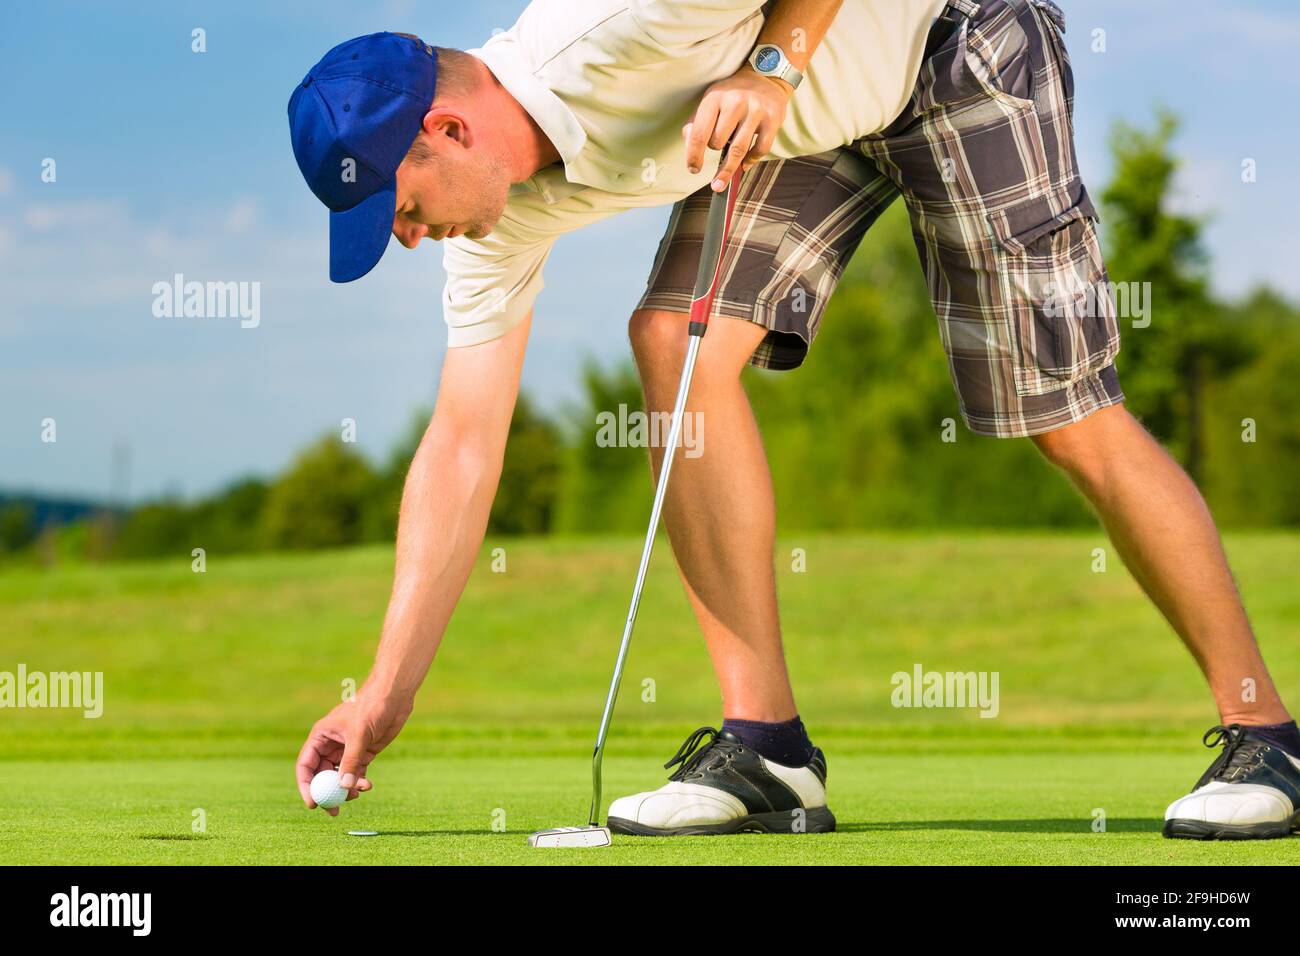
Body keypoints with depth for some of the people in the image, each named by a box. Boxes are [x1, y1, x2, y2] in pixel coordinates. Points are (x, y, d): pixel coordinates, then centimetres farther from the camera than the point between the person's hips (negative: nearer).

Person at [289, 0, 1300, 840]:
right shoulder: (509, 215, -10)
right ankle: (765, 743, -8)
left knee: (1074, 418, -12)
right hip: (803, 120, 7)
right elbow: (462, 447, -6)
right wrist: (385, 695, -9)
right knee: (675, 341, -13)